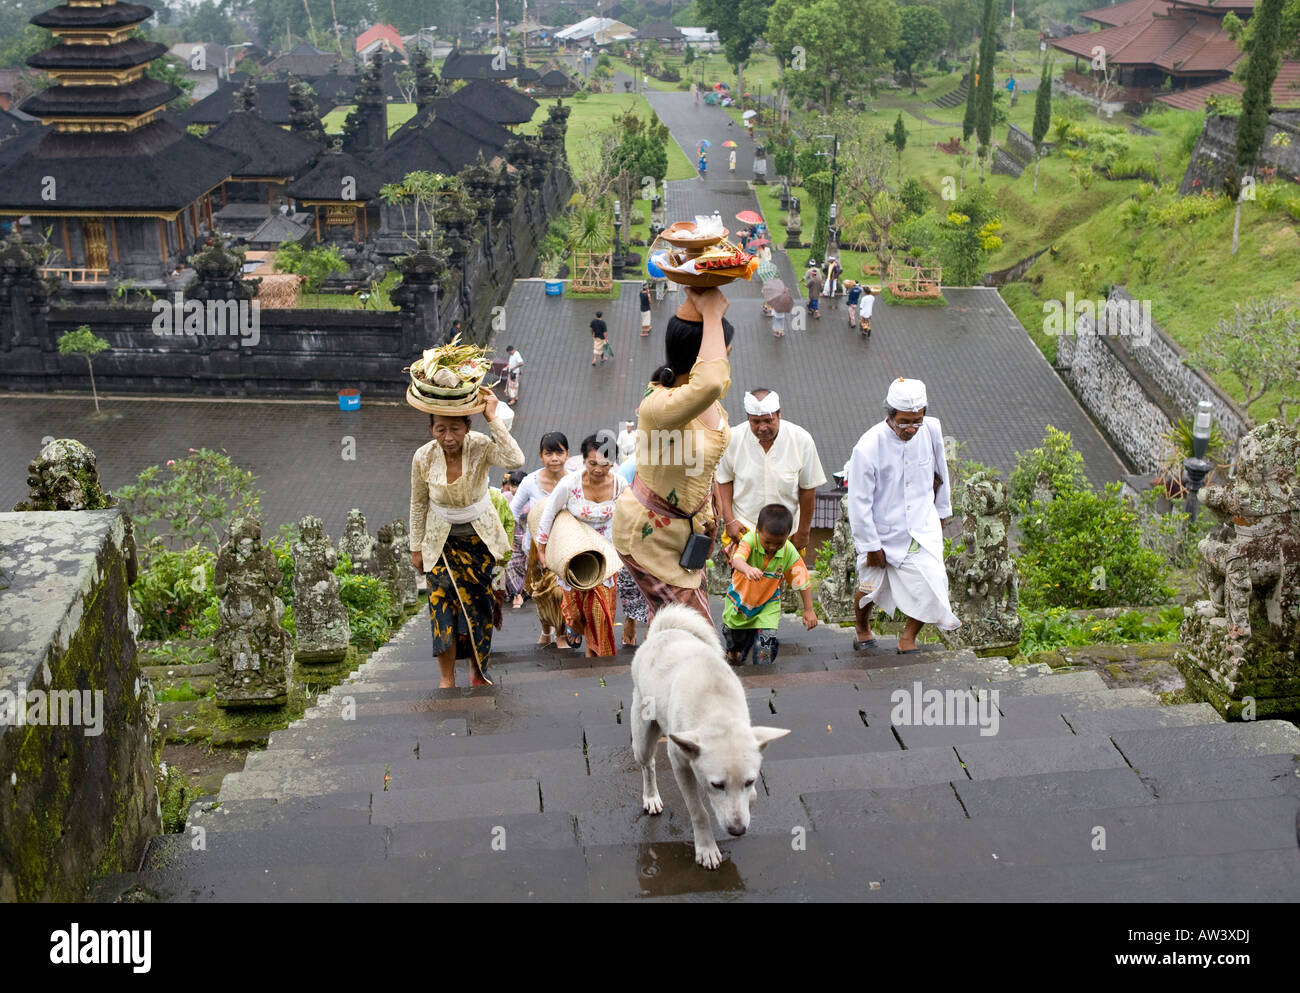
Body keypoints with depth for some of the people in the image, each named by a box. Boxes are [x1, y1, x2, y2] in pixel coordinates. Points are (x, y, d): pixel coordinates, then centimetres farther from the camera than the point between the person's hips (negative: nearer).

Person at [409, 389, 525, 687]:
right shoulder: (423, 458, -16)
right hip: (442, 540, 0)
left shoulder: (479, 447, -21)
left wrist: (493, 419, -40)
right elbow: (419, 505, -1)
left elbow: (516, 461, -41)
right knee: (443, 599, -8)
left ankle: (478, 671, 24)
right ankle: (447, 677, 3)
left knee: (478, 602, 5)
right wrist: (416, 548, 5)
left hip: (480, 536, 0)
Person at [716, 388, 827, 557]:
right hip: (743, 528, 0)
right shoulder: (734, 438, -10)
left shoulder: (801, 440, -11)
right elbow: (724, 481, 4)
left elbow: (808, 489, -1)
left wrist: (803, 531, 4)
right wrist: (729, 520, -2)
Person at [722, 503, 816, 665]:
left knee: (767, 641, -16)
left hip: (768, 603, 0)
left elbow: (802, 582, -12)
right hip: (741, 597, 0)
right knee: (734, 634, 22)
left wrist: (808, 610, -12)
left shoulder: (790, 552, -23)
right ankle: (733, 652, 56)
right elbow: (737, 560, -50)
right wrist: (748, 569, -73)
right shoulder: (750, 540, -31)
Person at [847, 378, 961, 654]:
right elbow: (859, 502, -15)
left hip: (922, 528, 3)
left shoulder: (932, 430, -11)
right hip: (883, 533, -2)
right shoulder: (868, 447, -24)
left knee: (932, 586, -11)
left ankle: (908, 637, 14)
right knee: (870, 588, 14)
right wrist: (871, 546, -10)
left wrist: (942, 511, 21)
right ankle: (863, 628, 47)